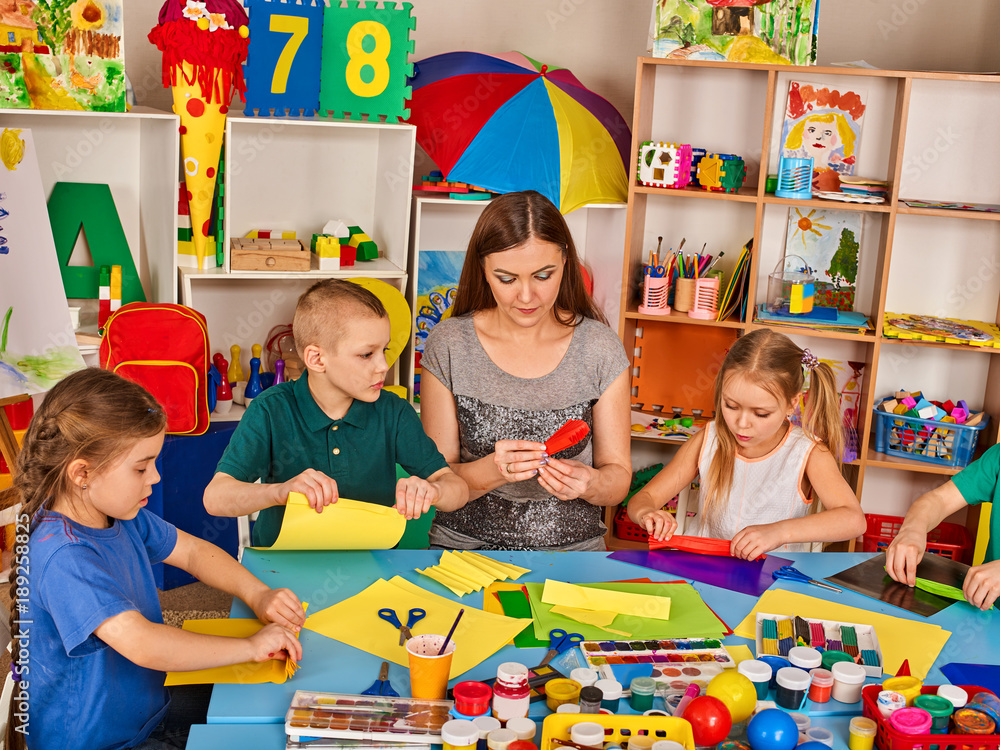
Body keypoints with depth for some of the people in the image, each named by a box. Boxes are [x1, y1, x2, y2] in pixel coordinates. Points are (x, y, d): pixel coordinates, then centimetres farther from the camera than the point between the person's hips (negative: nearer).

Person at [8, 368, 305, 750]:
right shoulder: (62, 557, -32)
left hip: (150, 709, 9)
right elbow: (143, 644, -40)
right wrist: (251, 646, -30)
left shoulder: (121, 515, -3)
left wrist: (257, 595, -6)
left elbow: (193, 551, 11)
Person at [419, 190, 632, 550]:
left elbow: (618, 476, 5)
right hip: (466, 542, -2)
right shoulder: (448, 345, -3)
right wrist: (491, 471, -22)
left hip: (573, 547, 2)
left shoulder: (600, 348, -1)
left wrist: (589, 483, -18)